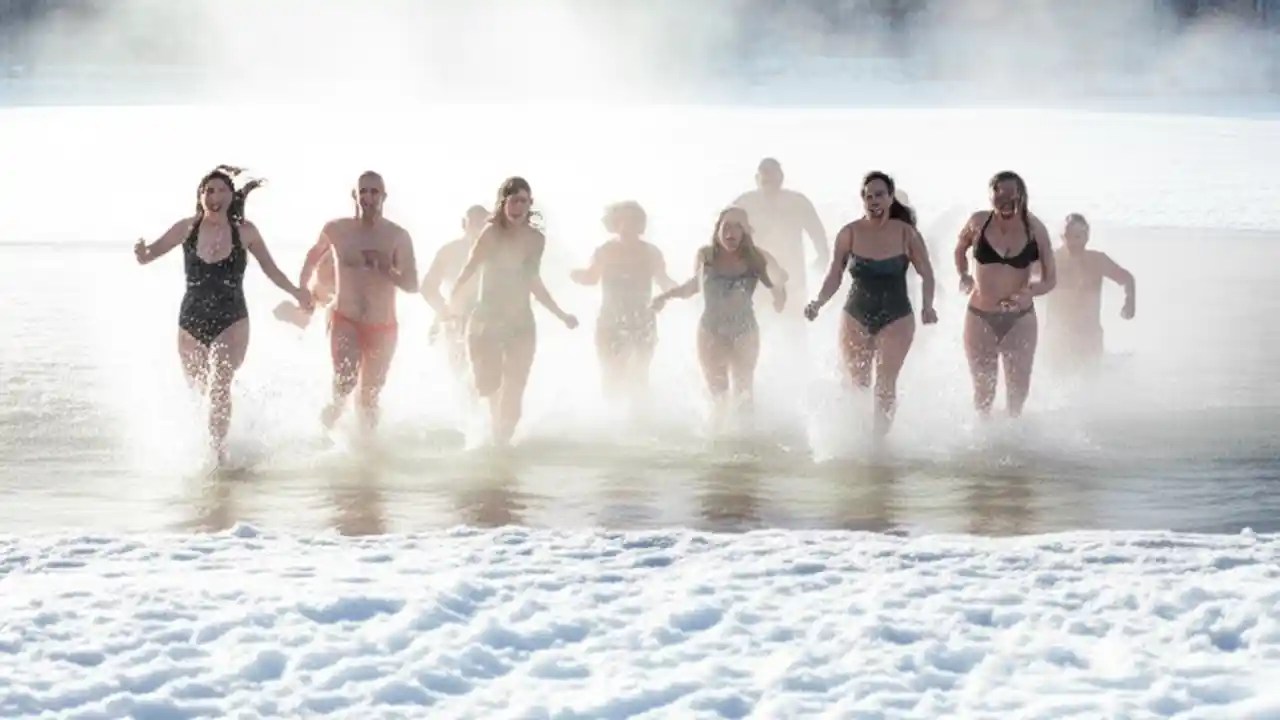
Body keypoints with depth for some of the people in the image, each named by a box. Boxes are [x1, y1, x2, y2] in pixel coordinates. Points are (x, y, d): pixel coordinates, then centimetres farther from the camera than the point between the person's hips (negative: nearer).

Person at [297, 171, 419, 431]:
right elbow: (313, 257, 17)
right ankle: (328, 420, 3)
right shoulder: (336, 230, -3)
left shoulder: (398, 236, -5)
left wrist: (385, 268, -24)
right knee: (345, 380, -24)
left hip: (382, 327, 1)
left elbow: (412, 285, -8)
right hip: (345, 320, -1)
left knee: (369, 399, 10)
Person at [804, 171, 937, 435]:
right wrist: (818, 303, -16)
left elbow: (926, 274, 1)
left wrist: (927, 307, -14)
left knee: (885, 384, -8)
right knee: (856, 384, 3)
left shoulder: (906, 234, -6)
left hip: (897, 318, -1)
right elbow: (834, 276, 0)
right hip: (856, 318, 1)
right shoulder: (849, 234, -5)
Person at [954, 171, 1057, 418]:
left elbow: (1050, 279, -4)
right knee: (983, 390, 8)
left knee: (1018, 390, 8)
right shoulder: (979, 222, -6)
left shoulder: (1034, 228, -8)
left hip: (1020, 319, 0)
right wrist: (964, 277, 0)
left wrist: (1029, 291, -23)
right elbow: (960, 251, 16)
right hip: (980, 317, 0)